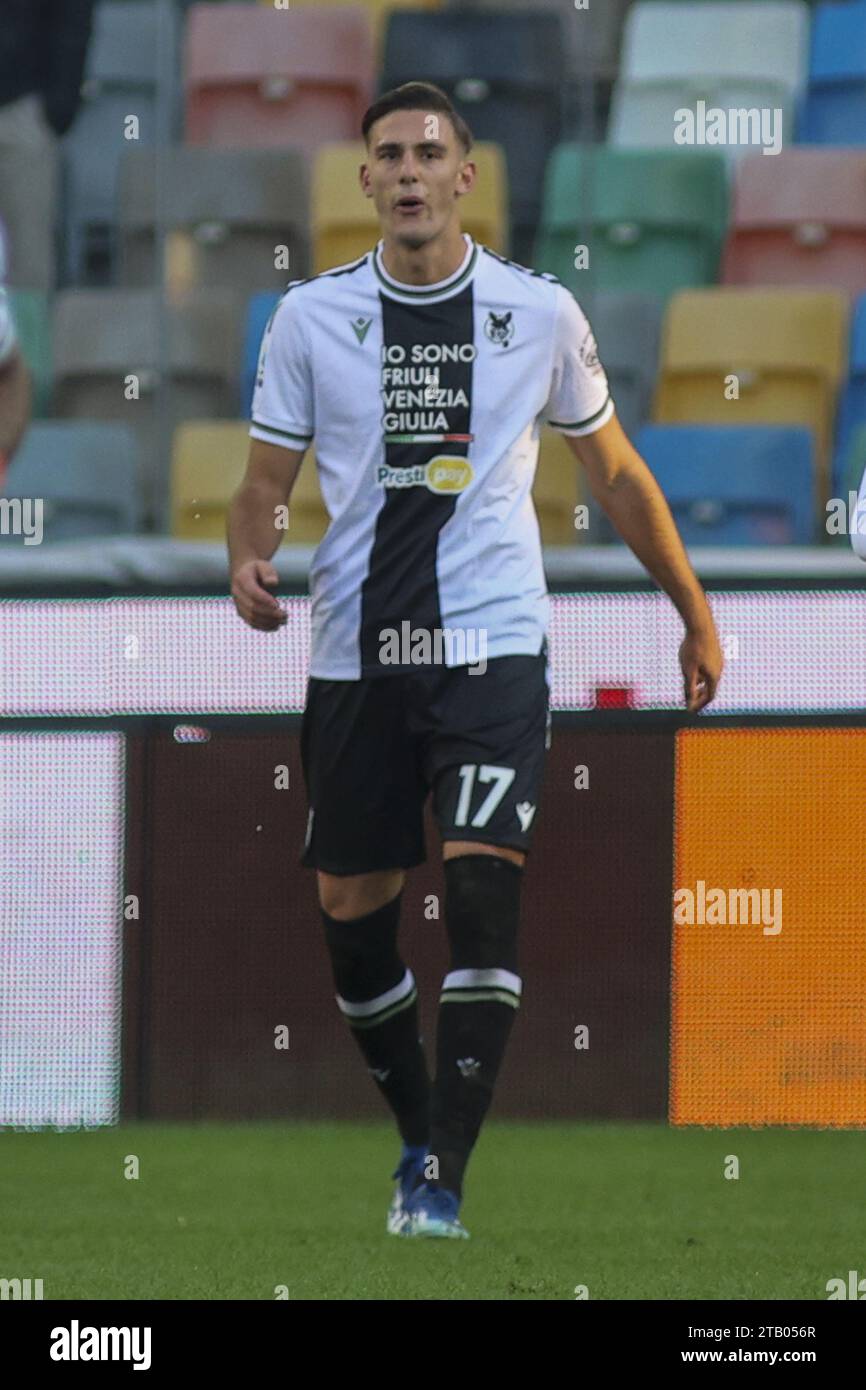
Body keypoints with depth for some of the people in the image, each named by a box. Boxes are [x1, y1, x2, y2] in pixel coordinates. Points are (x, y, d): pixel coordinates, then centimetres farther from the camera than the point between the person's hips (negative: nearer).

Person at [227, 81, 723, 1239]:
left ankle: (444, 1182, -16)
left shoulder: (539, 312, 2)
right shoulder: (311, 315, 2)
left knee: (483, 886, -17)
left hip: (492, 644, -2)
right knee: (350, 911, 5)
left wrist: (695, 614, 18)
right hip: (356, 654, 2)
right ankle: (418, 1135, 29)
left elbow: (614, 471, 14)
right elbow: (267, 478, 6)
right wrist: (249, 559, -16)